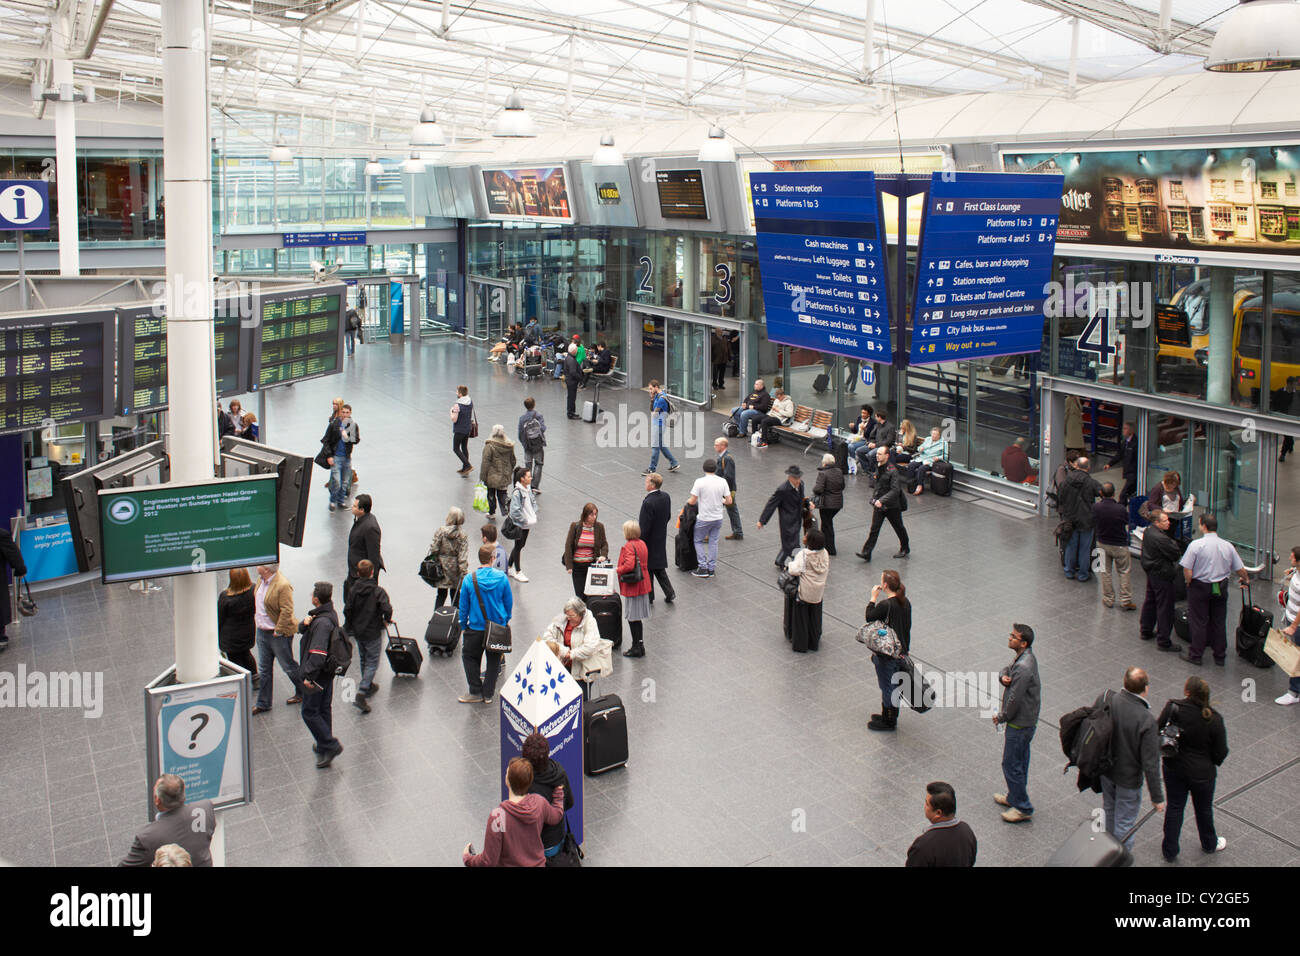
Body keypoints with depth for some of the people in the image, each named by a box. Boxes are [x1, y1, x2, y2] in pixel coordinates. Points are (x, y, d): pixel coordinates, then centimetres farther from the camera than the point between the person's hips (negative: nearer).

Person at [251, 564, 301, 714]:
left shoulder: (282, 585, -26)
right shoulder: (261, 579, 1)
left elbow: (287, 611, -24)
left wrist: (278, 631, -19)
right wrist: (257, 619, 16)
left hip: (278, 634, -8)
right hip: (262, 631, 8)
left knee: (288, 666, 9)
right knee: (264, 669, 14)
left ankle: (303, 693, 30)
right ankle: (263, 703, 24)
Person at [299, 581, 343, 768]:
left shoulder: (322, 622, -27)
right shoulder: (330, 613, 5)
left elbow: (318, 653, -32)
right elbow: (301, 629, 11)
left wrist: (309, 676, -27)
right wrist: (305, 623, -11)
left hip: (319, 674, -10)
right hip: (328, 671, 10)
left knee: (309, 712, 0)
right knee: (324, 709, 19)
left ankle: (330, 745, 2)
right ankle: (324, 745, 31)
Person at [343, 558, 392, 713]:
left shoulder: (354, 590, -4)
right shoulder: (378, 591, -17)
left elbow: (347, 610, -3)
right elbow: (387, 609, -28)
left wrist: (350, 627, 12)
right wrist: (387, 620, -7)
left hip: (357, 632, 5)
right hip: (373, 632, -5)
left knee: (364, 660, 23)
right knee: (372, 662, 2)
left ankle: (368, 686, 39)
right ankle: (361, 694, -11)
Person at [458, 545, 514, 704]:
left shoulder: (469, 579, -12)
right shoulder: (502, 578, -9)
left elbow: (463, 606, -3)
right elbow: (509, 602, 1)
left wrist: (463, 626, 9)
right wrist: (506, 620, 17)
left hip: (476, 627, -2)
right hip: (498, 627, 2)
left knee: (469, 656, 16)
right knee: (494, 660, 16)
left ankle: (476, 692, 18)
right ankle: (488, 693, 23)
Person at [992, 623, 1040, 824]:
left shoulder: (1023, 667, -30)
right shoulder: (1026, 657, 1)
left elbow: (1014, 700, -26)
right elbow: (1007, 669, 12)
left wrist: (1001, 717, -10)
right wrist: (1003, 677, -13)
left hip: (1019, 724, -10)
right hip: (1026, 720, 10)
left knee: (1011, 765, 2)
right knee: (1020, 762, 22)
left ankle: (1023, 808, 13)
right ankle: (1014, 797, 38)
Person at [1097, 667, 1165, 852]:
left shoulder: (1106, 699, -18)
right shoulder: (1146, 721, -31)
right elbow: (1150, 764, -25)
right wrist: (1157, 797, -12)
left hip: (1105, 770, 6)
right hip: (1129, 778, -6)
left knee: (1109, 811, 29)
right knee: (1125, 824, 13)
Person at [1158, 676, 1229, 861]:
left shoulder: (1173, 709, -22)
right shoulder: (1214, 720, -22)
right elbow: (1221, 753, -14)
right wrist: (1213, 762, 8)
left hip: (1174, 769, 1)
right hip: (1202, 773, -1)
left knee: (1174, 807, 18)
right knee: (1204, 809, 23)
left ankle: (1170, 851, 30)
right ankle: (1209, 844, 49)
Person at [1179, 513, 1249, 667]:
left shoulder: (1196, 545, -17)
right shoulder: (1228, 546, -3)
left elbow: (1187, 571, -19)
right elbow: (1241, 569, 4)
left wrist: (1189, 583, 1)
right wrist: (1246, 580, 25)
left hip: (1200, 587, -4)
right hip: (1221, 588, 4)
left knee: (1198, 622, 8)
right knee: (1219, 622, 15)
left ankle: (1195, 655, 17)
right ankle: (1220, 656, 25)